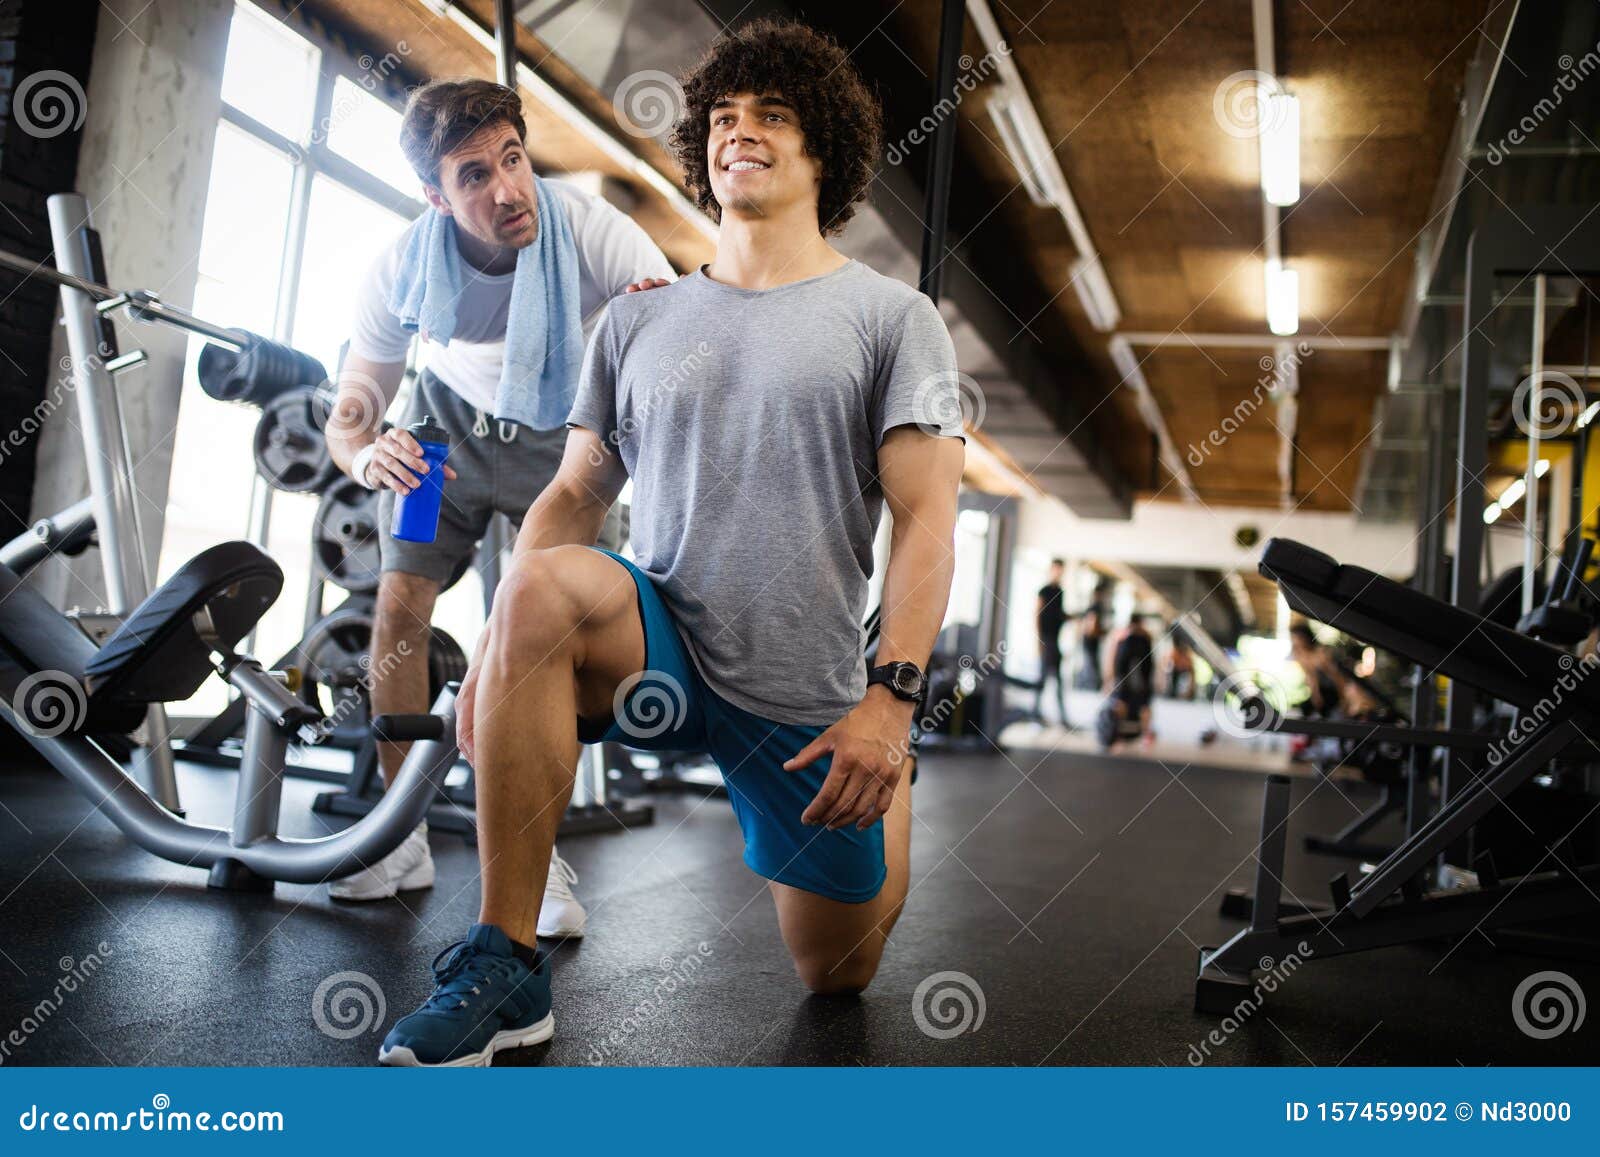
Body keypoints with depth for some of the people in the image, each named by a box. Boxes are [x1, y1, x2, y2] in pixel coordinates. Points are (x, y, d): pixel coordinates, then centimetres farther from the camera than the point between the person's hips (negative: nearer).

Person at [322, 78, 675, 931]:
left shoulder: (591, 231, -31)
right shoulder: (404, 270, -24)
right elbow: (351, 410, -16)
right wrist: (367, 456, -41)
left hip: (570, 436, -2)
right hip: (452, 423, 2)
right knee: (397, 611, -7)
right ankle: (404, 838, 8)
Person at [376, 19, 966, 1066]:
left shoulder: (890, 317, 0)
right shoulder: (638, 323, 10)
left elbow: (927, 522, -8)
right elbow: (577, 493, 7)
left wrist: (893, 696, -19)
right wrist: (497, 650, -6)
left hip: (807, 701, -1)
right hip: (660, 651, 2)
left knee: (837, 976, 12)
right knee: (543, 583, -32)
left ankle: (885, 790, 46)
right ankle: (506, 963, -23)